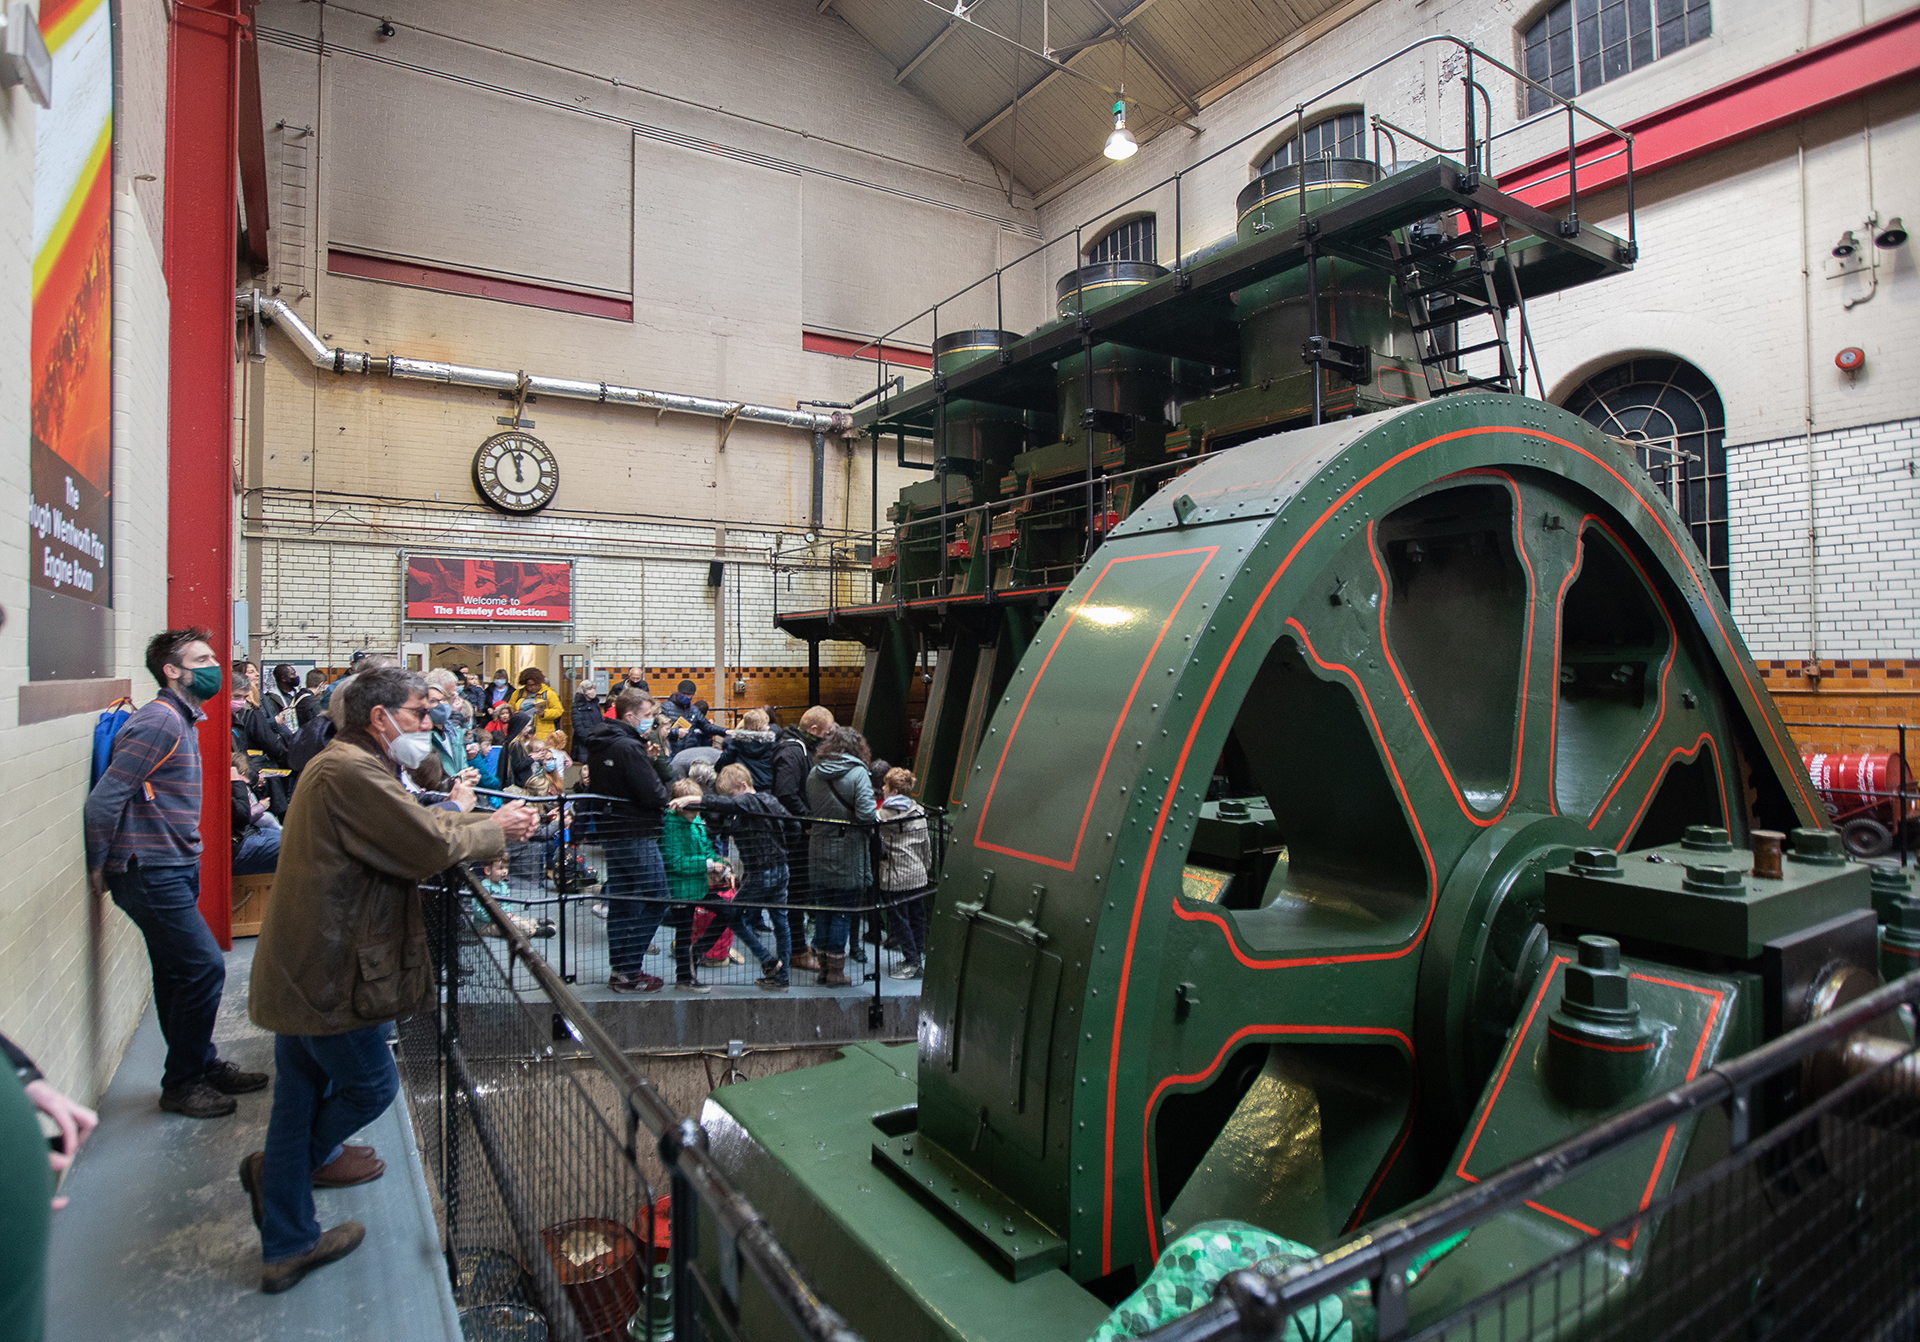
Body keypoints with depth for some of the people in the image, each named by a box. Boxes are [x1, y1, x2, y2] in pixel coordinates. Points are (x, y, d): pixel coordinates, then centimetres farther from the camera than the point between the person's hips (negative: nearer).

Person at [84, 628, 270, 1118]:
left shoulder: (183, 720, 15)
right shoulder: (160, 721, -17)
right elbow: (104, 798, -21)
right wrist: (98, 867, -11)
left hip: (175, 870, 10)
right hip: (152, 873, -9)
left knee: (177, 973, 16)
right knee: (204, 967, -7)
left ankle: (203, 1065, 27)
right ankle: (182, 1084, 7)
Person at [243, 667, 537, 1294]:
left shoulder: (346, 766, 12)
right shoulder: (352, 772, -23)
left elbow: (421, 818, 15)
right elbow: (433, 844, -24)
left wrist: (492, 818, 4)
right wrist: (496, 832, -7)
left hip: (302, 969, 11)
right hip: (326, 975, -11)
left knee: (300, 1096, 18)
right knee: (371, 1084, 10)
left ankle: (287, 1246, 31)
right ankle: (279, 1169, 34)